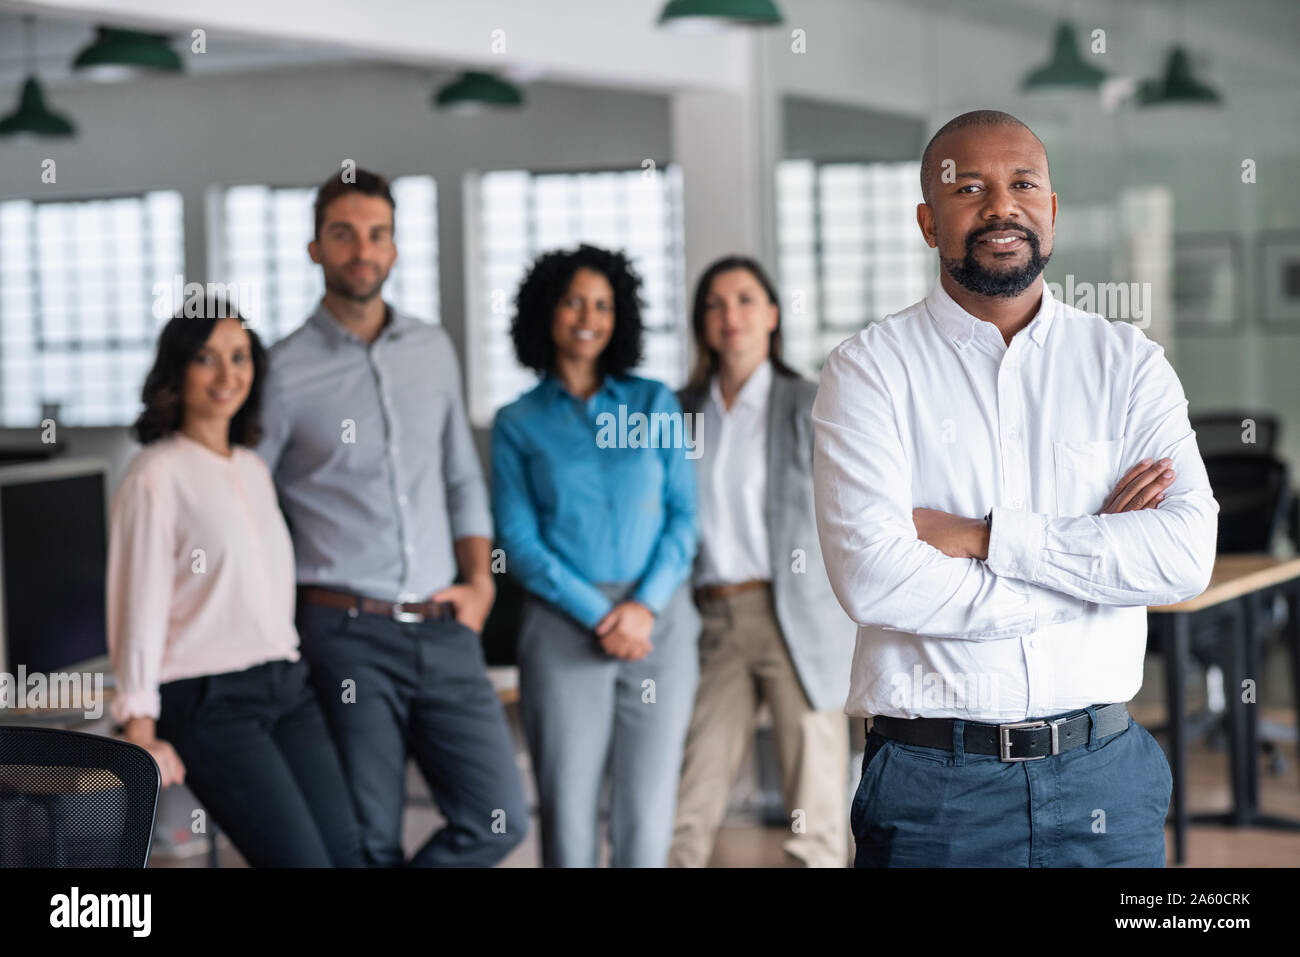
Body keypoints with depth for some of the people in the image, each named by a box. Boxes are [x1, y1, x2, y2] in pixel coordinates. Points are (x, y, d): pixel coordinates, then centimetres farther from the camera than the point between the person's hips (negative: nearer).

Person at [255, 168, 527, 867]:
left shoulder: (433, 351, 12)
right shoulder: (286, 372, -3)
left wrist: (478, 581, 8)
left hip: (442, 628, 5)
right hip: (348, 635, -5)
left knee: (498, 820, 0)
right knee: (370, 843, -1)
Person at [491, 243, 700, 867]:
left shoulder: (654, 403, 11)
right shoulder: (517, 423, 8)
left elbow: (683, 512, 6)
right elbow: (518, 540, 1)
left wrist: (645, 605, -9)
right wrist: (598, 616, -10)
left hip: (660, 621, 1)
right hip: (564, 625, -1)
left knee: (646, 813, -3)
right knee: (568, 809, -3)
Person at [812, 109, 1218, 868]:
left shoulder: (1130, 363, 5)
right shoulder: (870, 370, -2)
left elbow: (1186, 555, -8)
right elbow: (871, 579, -16)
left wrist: (983, 535, -14)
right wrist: (1096, 553, -10)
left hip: (1104, 777, 2)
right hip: (934, 781, -2)